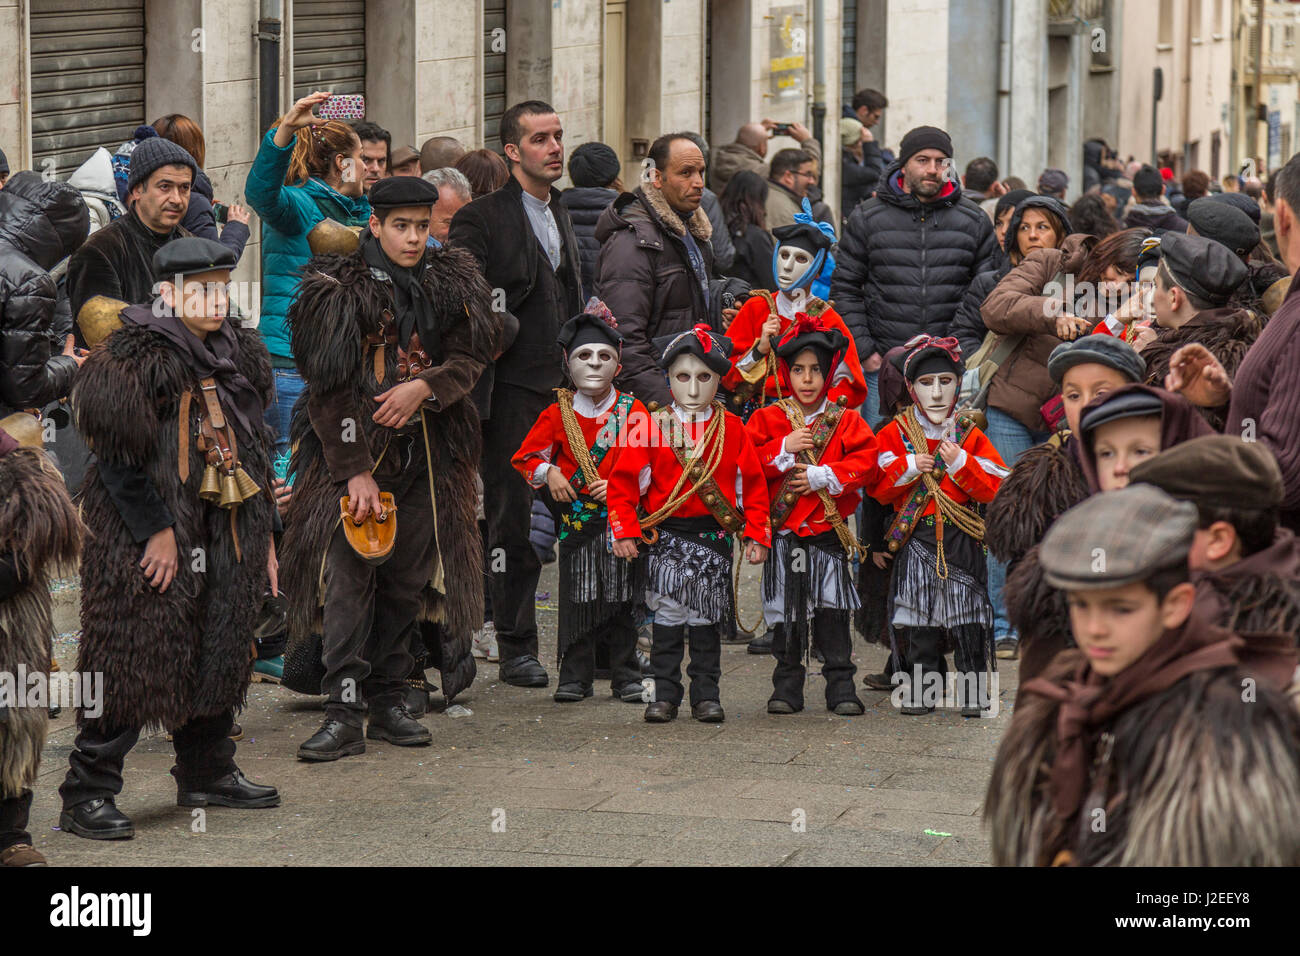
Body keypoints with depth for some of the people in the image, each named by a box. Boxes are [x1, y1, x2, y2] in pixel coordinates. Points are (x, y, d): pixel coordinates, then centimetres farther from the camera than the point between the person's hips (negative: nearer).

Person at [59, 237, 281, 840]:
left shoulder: (236, 356, 12)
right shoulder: (137, 358, -13)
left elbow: (250, 452, 19)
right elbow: (116, 457, -16)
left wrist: (263, 536, 16)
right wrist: (156, 531, -17)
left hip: (223, 540, 8)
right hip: (148, 540, -8)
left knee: (217, 654, 14)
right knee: (133, 662, -8)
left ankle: (207, 773, 29)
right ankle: (87, 796, -3)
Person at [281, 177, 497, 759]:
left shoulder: (449, 285, 8)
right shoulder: (340, 290, -6)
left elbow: (469, 360, 5)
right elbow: (326, 388, -9)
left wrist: (424, 386, -16)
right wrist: (355, 471, -15)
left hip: (426, 454, 4)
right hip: (352, 453, -4)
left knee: (408, 578, 7)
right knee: (349, 576, -11)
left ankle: (387, 702, 18)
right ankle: (343, 714, -12)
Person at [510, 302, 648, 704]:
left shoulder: (633, 412, 2)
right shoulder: (557, 415, 4)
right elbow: (526, 456, 7)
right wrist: (548, 473, -11)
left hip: (622, 516, 0)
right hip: (576, 517, 0)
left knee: (621, 600, 3)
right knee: (577, 599, 2)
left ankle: (626, 675, 11)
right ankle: (575, 676, 10)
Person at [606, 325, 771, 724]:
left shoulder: (732, 429, 1)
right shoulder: (652, 427, -3)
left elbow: (753, 484, 5)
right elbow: (624, 481, -2)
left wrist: (757, 536, 1)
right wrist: (625, 531, -9)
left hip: (713, 540, 1)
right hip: (666, 539, -1)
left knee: (706, 621, 6)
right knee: (667, 618, 2)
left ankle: (706, 695, 13)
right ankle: (665, 695, 9)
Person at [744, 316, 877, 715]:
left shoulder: (846, 421, 3)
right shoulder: (767, 419, 3)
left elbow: (865, 462, -6)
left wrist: (822, 476, -15)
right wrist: (785, 450, -16)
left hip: (829, 532, -1)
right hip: (784, 535, 1)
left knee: (832, 613, 0)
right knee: (787, 613, 6)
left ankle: (841, 688, 5)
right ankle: (787, 689, 14)